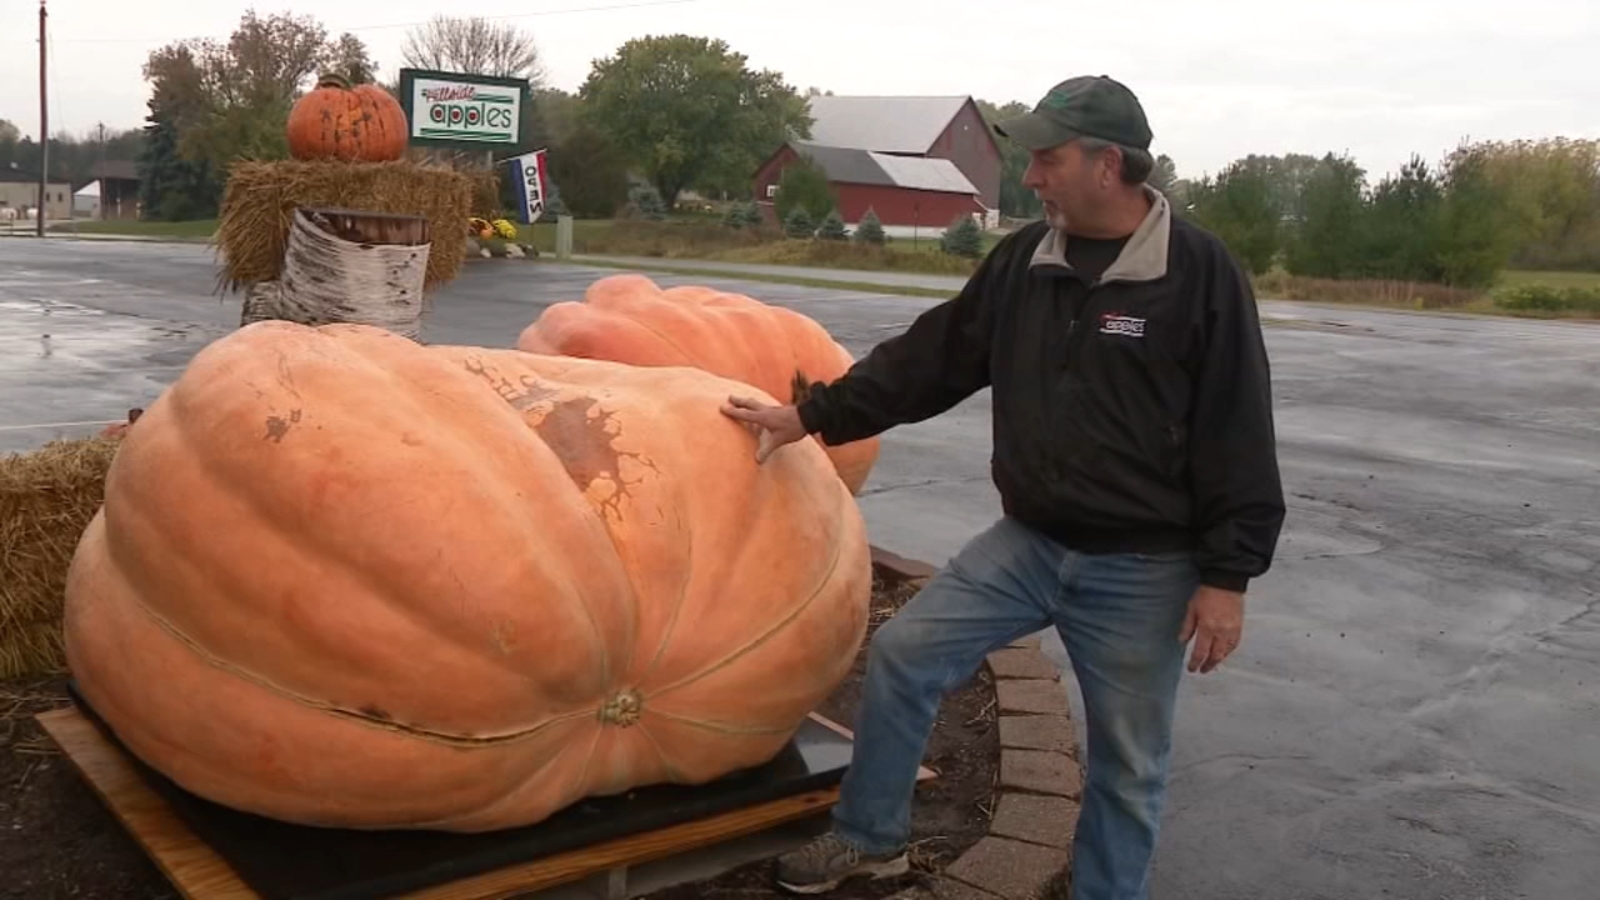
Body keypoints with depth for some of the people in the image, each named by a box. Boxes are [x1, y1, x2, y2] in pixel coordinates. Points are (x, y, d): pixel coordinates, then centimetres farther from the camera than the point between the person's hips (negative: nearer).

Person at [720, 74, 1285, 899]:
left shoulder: (1200, 272, -13)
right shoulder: (1022, 260, 2)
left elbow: (1238, 436, -13)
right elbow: (930, 359, 9)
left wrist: (1226, 577, -14)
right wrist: (812, 416, 7)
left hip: (1141, 569, -4)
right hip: (1027, 541, 5)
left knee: (1126, 765, 9)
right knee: (902, 655, 2)